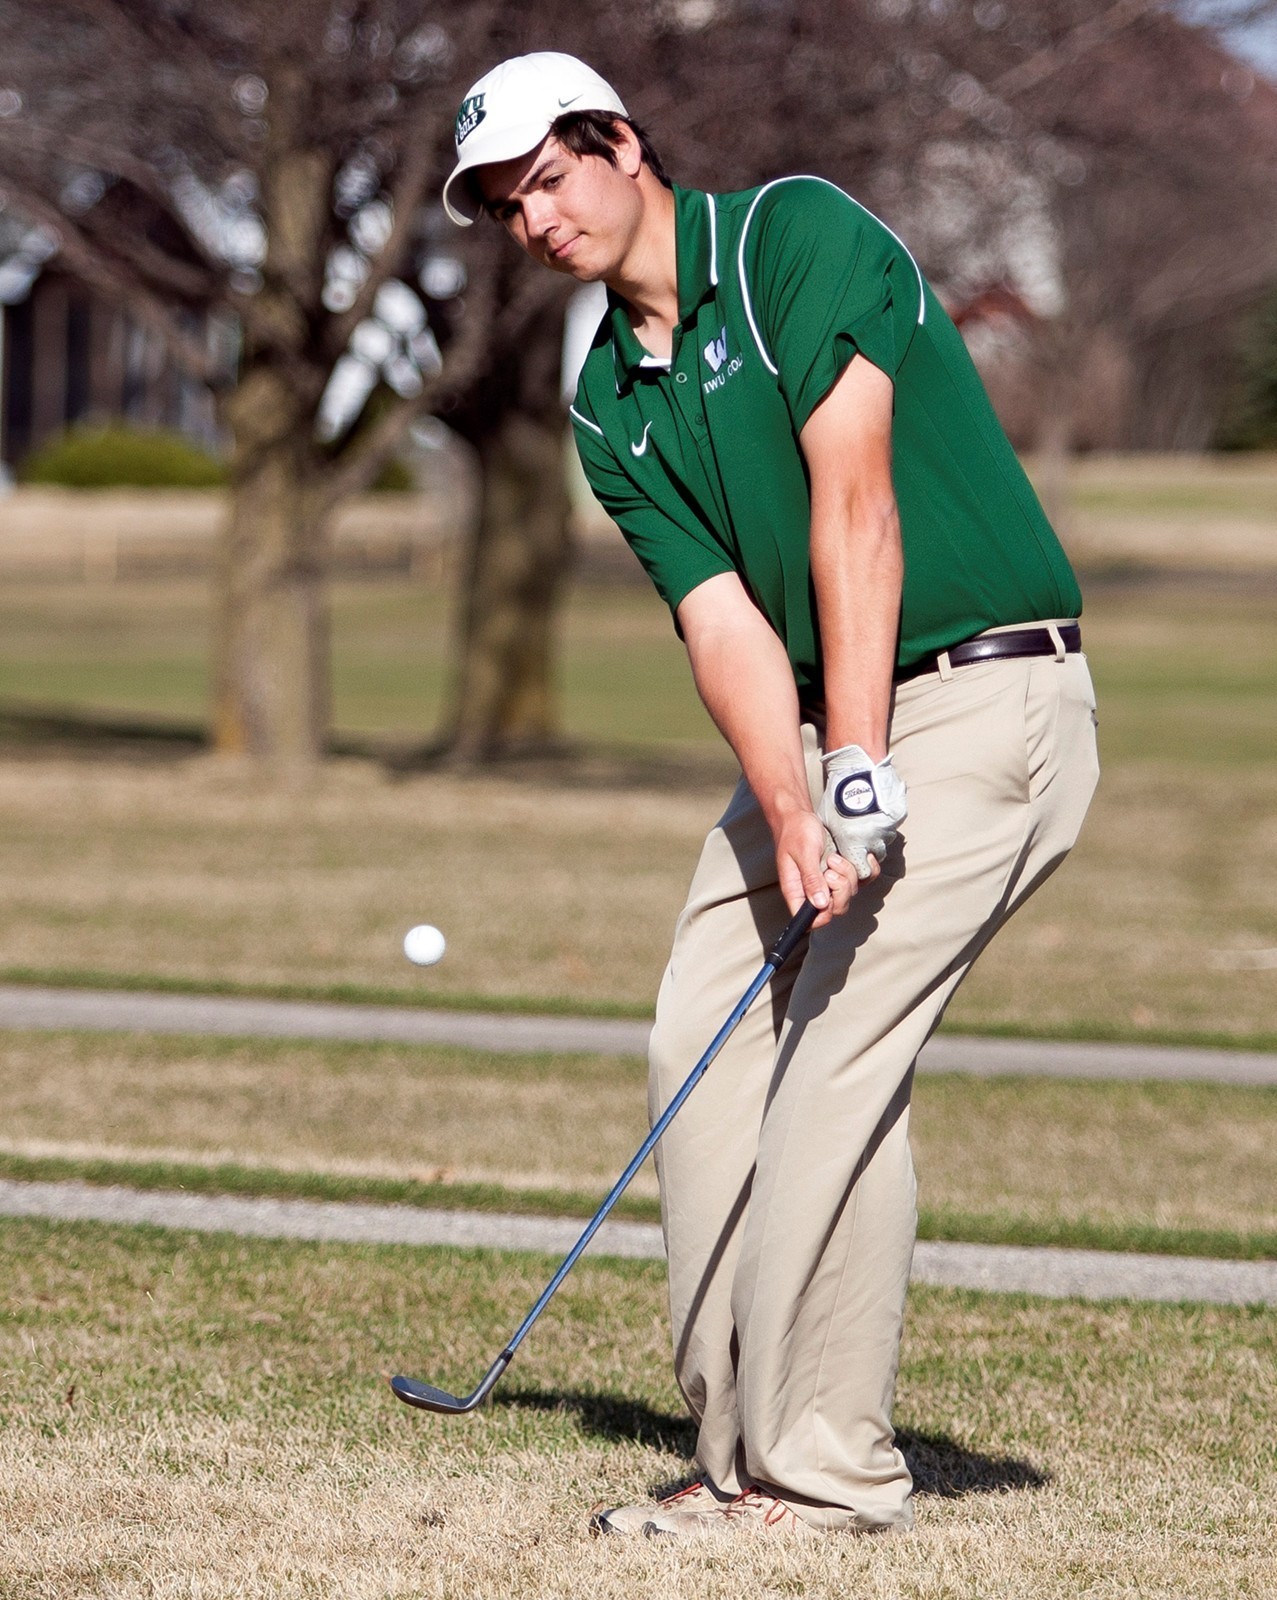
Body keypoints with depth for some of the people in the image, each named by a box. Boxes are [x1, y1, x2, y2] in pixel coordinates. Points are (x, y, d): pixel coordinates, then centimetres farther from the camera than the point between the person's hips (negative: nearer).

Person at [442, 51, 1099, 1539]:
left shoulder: (799, 234, -10)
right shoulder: (610, 408, 10)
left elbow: (852, 497, -18)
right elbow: (723, 620, -1)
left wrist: (860, 765, -23)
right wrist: (793, 816, -18)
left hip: (982, 697, -8)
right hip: (817, 733, 8)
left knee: (833, 1053, -16)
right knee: (701, 1038, 0)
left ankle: (827, 1469, -11)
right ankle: (741, 1453, 5)